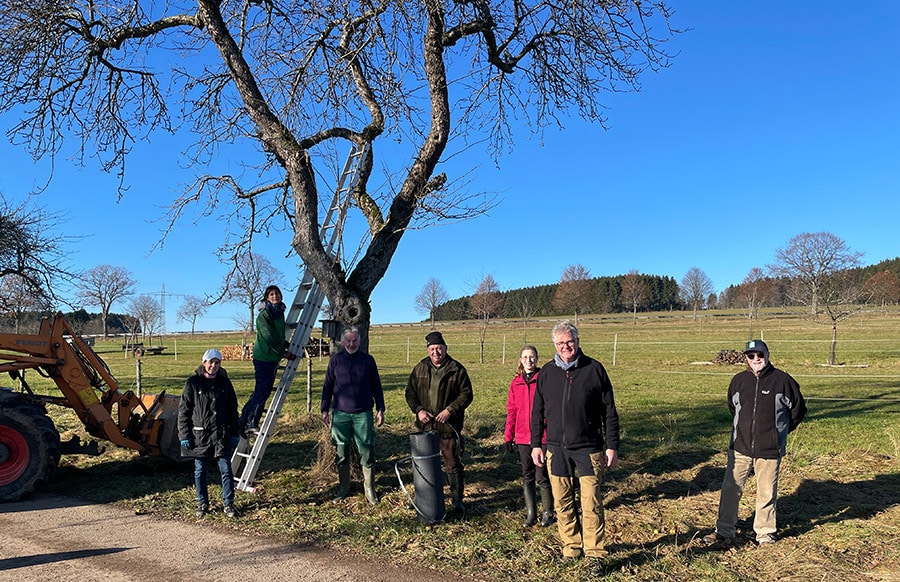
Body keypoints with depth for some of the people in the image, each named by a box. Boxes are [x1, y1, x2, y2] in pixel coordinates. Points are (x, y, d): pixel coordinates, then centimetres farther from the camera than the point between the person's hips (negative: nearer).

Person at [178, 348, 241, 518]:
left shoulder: (225, 383, 5)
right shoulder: (193, 383, -3)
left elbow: (232, 410, 11)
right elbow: (183, 410, -1)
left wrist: (234, 434, 8)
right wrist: (184, 435, -5)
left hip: (221, 435, 1)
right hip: (199, 434, -1)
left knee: (226, 470, 1)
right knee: (200, 471, 10)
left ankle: (228, 504, 12)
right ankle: (202, 504, 25)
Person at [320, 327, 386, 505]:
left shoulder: (368, 360, 4)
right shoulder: (336, 360, 4)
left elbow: (376, 386, 8)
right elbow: (327, 386, 9)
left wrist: (380, 409, 4)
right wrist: (324, 410, 5)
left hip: (363, 413, -1)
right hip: (340, 413, 1)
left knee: (367, 451, 0)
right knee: (341, 452, 6)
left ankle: (369, 489, 13)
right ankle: (343, 487, 21)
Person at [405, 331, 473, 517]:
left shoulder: (457, 369, -5)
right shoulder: (420, 369, 6)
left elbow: (466, 395, -5)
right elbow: (410, 392, 10)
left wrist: (449, 410, -16)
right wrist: (418, 410, -7)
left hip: (448, 426, -4)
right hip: (425, 425, 4)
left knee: (452, 464, 2)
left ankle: (457, 500, 15)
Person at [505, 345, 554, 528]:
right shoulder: (516, 383, 7)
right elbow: (511, 412, 9)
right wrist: (508, 437, 8)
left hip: (542, 437, -4)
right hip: (523, 438, 4)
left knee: (542, 477, 3)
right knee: (527, 477, 11)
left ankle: (548, 513, 21)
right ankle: (531, 514, 23)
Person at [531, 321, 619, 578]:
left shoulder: (594, 369, -3)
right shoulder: (547, 373, 4)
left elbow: (609, 411, 0)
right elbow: (537, 412, 10)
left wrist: (612, 446, -2)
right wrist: (535, 444, 6)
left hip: (589, 448, -3)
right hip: (556, 449, 3)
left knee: (591, 504, -2)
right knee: (563, 503, 10)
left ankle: (594, 554, 10)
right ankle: (571, 547, 25)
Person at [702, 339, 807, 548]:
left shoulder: (783, 380, -6)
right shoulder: (738, 381, 4)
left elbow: (798, 409, 7)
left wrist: (779, 431, 11)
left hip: (769, 450, -2)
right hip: (740, 448, 3)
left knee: (767, 494, 8)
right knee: (730, 490, 3)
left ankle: (765, 533, 26)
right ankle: (724, 533, 13)